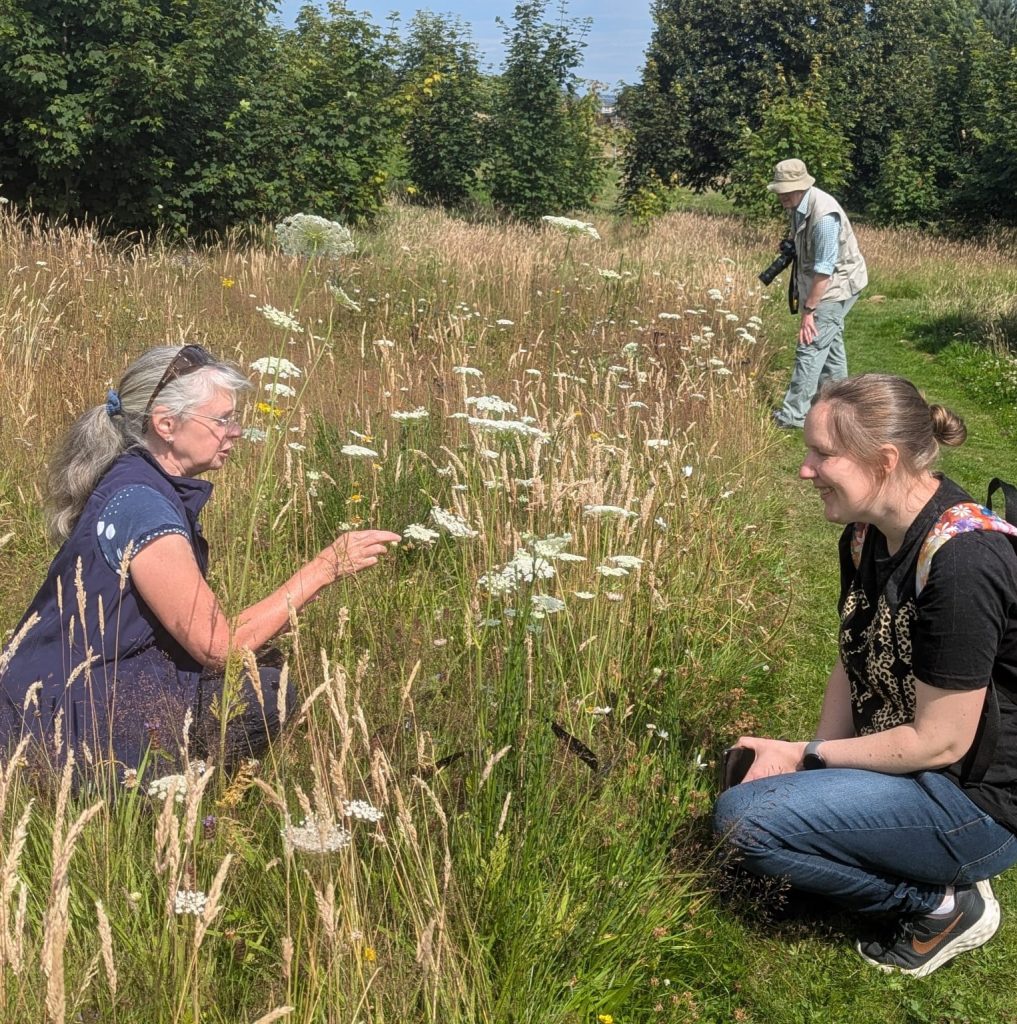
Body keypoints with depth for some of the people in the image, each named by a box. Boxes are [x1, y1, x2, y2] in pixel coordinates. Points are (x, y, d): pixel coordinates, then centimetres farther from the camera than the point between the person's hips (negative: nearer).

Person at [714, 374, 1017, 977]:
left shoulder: (961, 560, -28)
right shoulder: (867, 534, 0)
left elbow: (939, 743, -23)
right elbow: (856, 662, 9)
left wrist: (808, 757, -14)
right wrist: (815, 753, -5)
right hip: (910, 762, 9)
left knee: (744, 817, -20)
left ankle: (943, 905, -1)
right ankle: (943, 877, 12)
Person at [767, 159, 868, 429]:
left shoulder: (823, 215, -30)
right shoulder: (797, 205, -3)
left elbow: (824, 269, -30)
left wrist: (809, 310, -28)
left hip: (836, 285, -10)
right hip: (819, 284, 10)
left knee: (811, 346, -11)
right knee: (830, 342, 20)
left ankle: (793, 414, -8)